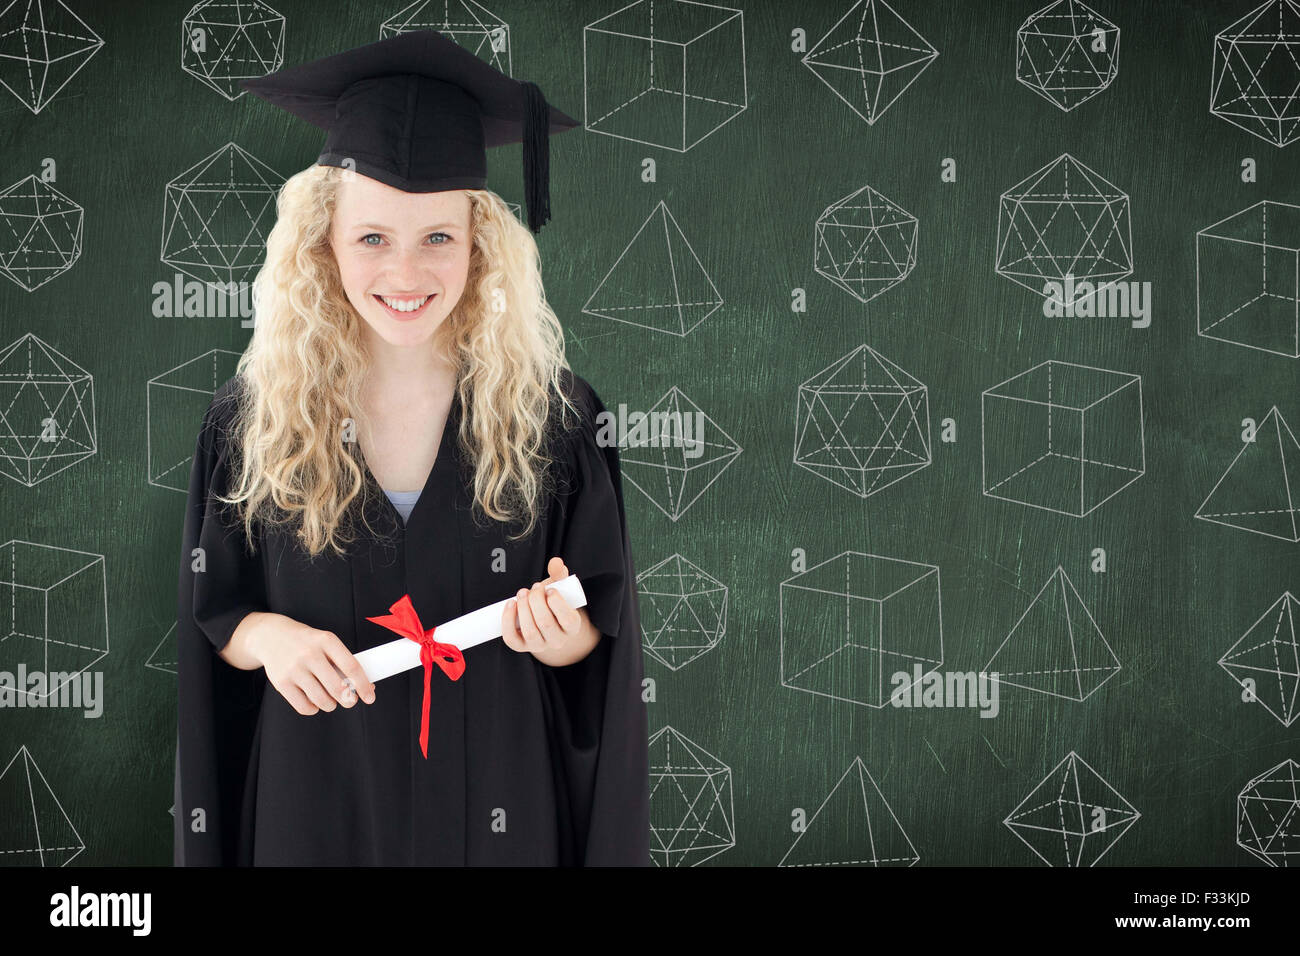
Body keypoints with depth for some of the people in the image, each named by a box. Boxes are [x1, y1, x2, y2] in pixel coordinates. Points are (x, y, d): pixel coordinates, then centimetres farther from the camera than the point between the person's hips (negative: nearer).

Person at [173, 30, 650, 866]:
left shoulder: (553, 415, -8)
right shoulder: (253, 420, -6)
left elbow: (601, 639, -1)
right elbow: (212, 614, 3)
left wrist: (559, 634, -22)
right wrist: (266, 636, -17)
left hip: (497, 798, 0)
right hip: (316, 799, 0)